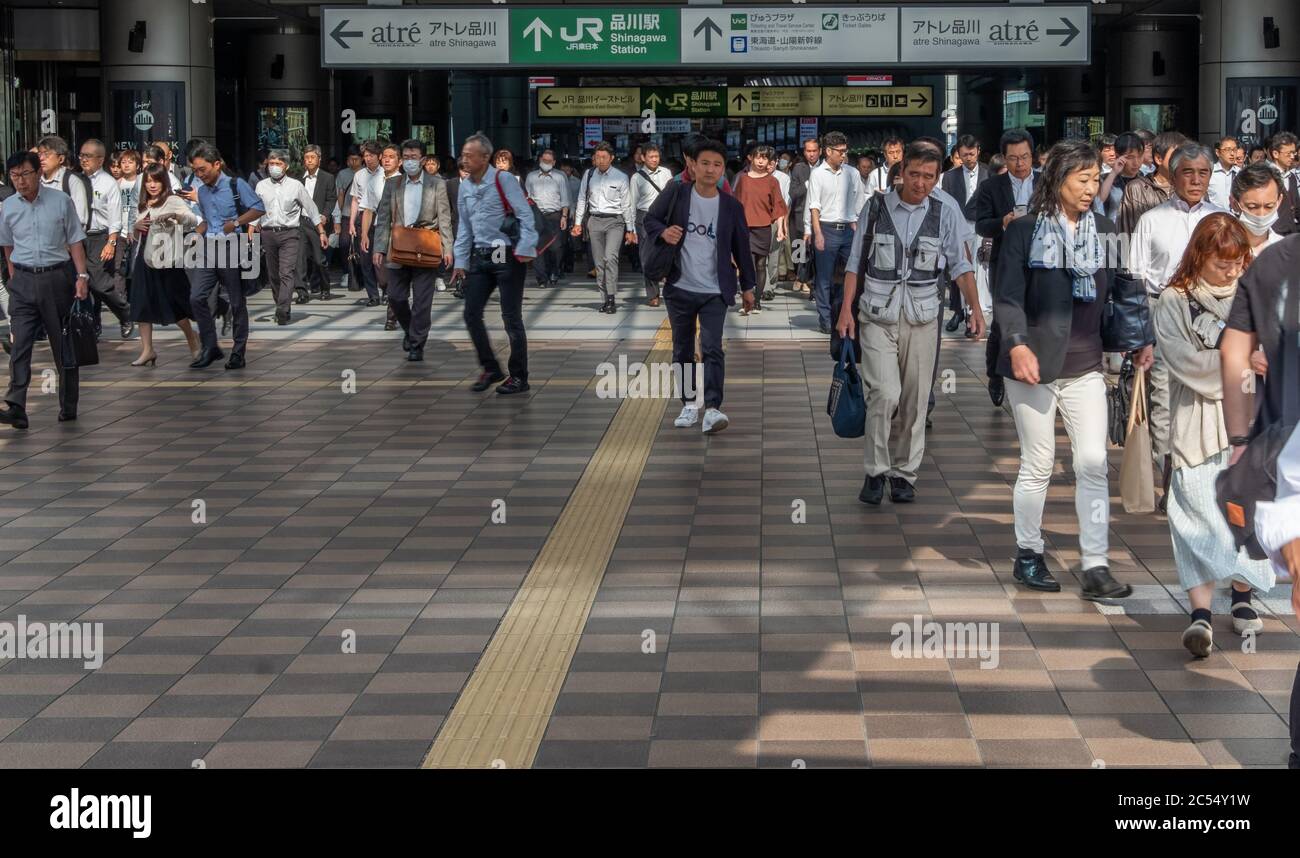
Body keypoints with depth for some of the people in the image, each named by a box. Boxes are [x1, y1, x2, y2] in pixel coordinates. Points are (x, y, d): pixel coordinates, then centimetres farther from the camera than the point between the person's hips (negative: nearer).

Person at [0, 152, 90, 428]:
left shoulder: (61, 201, -1)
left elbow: (75, 240, 1)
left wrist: (82, 275, -8)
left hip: (57, 278, -1)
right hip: (23, 281, 1)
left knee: (63, 344, 6)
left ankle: (68, 408, 16)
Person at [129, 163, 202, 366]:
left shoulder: (173, 201, -7)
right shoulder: (142, 206, 14)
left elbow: (194, 221, -22)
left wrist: (175, 216, -41)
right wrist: (136, 226, 2)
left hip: (166, 261, -7)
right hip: (144, 258, 7)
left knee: (173, 306, 0)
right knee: (142, 305, 3)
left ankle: (193, 340, 22)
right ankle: (147, 350, 9)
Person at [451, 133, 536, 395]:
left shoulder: (503, 181, -11)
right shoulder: (465, 187, 10)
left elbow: (526, 215, -14)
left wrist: (525, 249, -23)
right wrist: (461, 262, 14)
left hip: (507, 256, -7)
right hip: (480, 257, 7)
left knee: (511, 318, -2)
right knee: (471, 314, 3)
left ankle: (519, 377, 8)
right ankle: (490, 369, 18)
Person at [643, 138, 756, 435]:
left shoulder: (732, 206, 1)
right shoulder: (676, 195, -2)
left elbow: (742, 248, 9)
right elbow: (649, 219, 7)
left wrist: (748, 285, 12)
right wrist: (663, 231, -16)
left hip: (714, 291, -1)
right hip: (679, 289, 1)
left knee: (712, 349, -12)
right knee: (683, 350, 11)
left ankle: (712, 408, -17)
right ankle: (689, 404, 24)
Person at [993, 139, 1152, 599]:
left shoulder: (1104, 230, 8)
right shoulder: (1024, 231, -5)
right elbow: (1007, 297, -9)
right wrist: (1017, 344, -24)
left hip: (1085, 367, 4)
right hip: (1034, 366, -3)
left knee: (1093, 463, -3)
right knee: (1038, 465, 5)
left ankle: (1095, 567, 1)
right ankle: (1028, 556, 21)